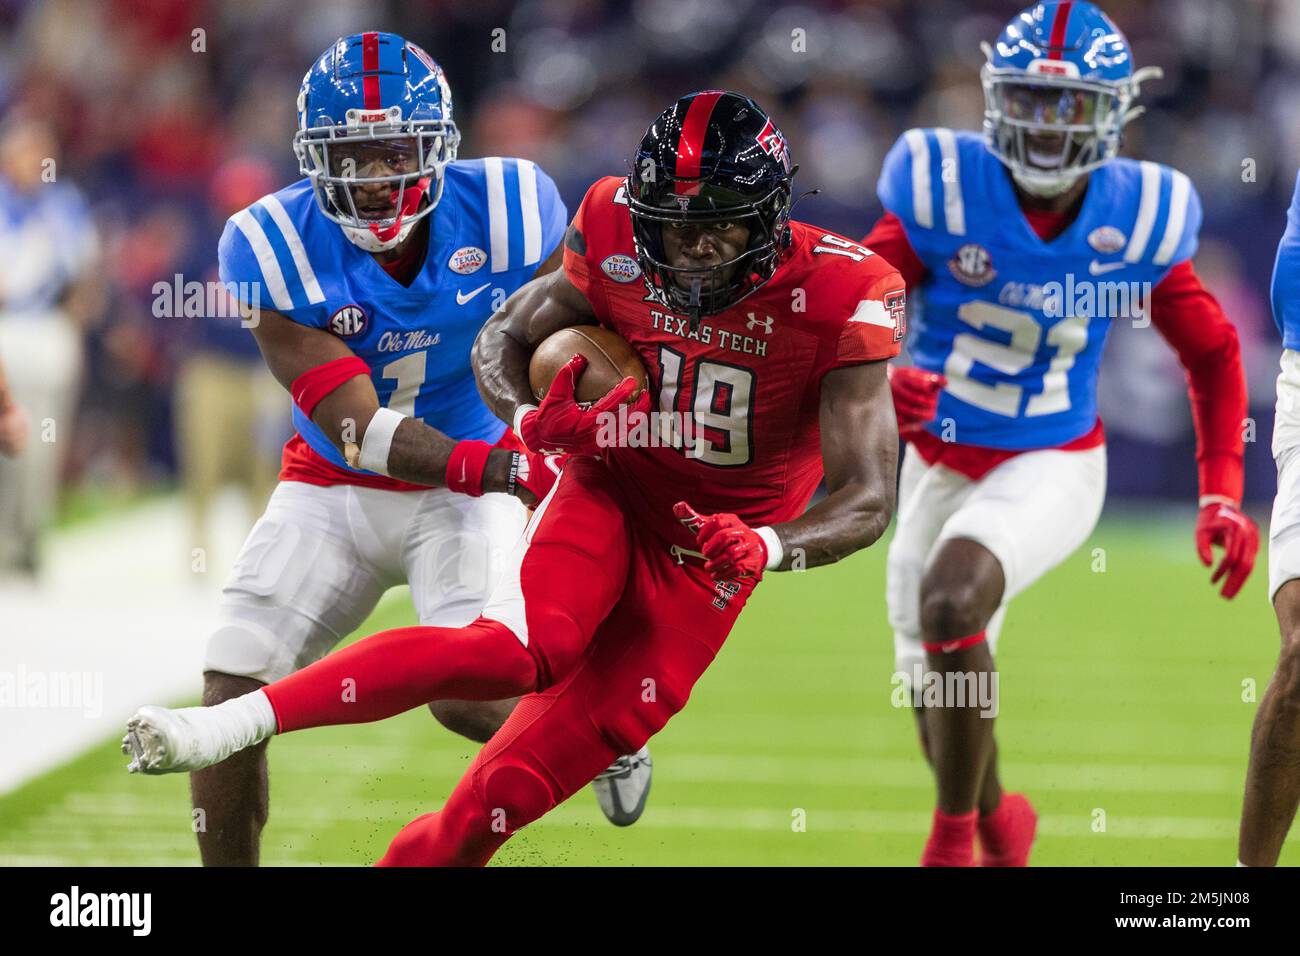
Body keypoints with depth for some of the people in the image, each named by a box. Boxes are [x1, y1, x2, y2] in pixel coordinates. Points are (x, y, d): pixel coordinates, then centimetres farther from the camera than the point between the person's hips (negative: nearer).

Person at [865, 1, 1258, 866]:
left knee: (951, 599, -31)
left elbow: (1212, 352, 4)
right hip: (940, 463, 2)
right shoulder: (944, 191, -15)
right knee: (940, 695, 12)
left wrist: (1223, 494, -2)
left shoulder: (1139, 218, -11)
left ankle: (953, 838, -14)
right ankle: (999, 819, 46)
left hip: (1053, 468, -2)